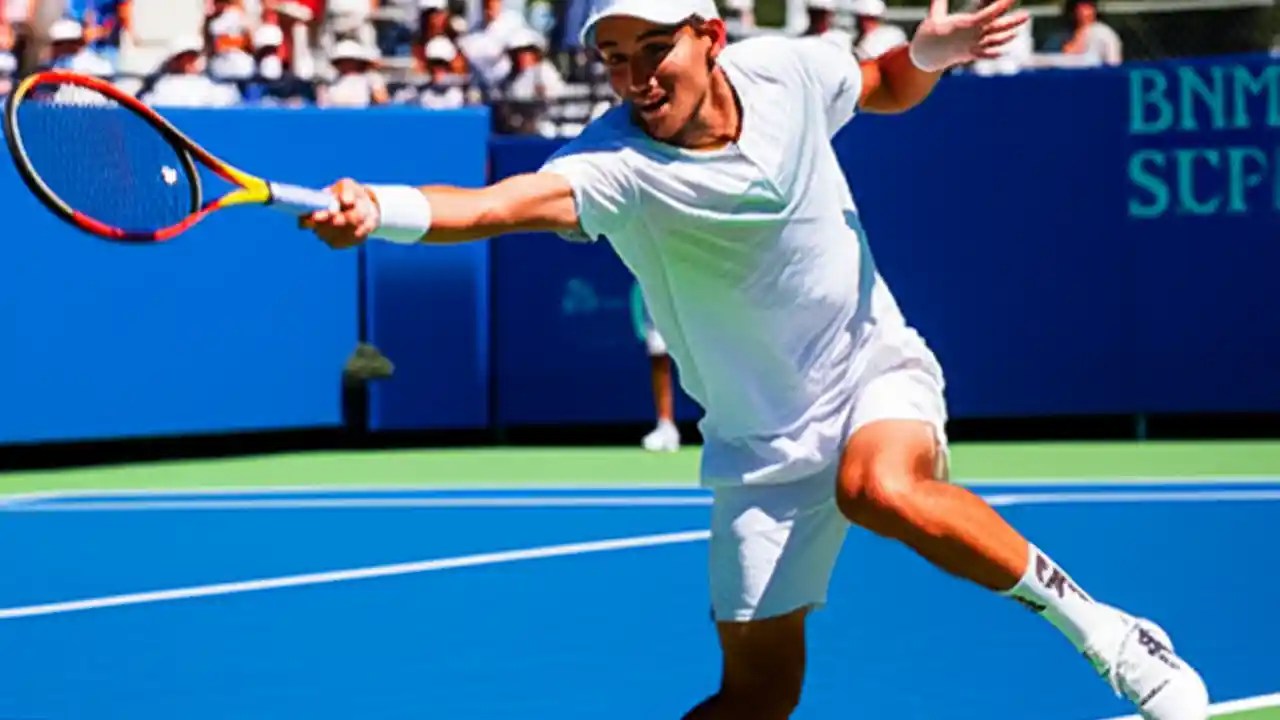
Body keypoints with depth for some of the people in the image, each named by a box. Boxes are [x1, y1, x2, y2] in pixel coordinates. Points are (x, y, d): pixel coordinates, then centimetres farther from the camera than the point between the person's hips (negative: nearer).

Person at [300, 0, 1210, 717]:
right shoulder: (617, 167, -23)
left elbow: (886, 87, 12)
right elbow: (505, 201, -44)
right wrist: (379, 210, -63)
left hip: (877, 371, 1)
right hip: (763, 445, -1)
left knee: (883, 489, -35)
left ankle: (1092, 622, -17)